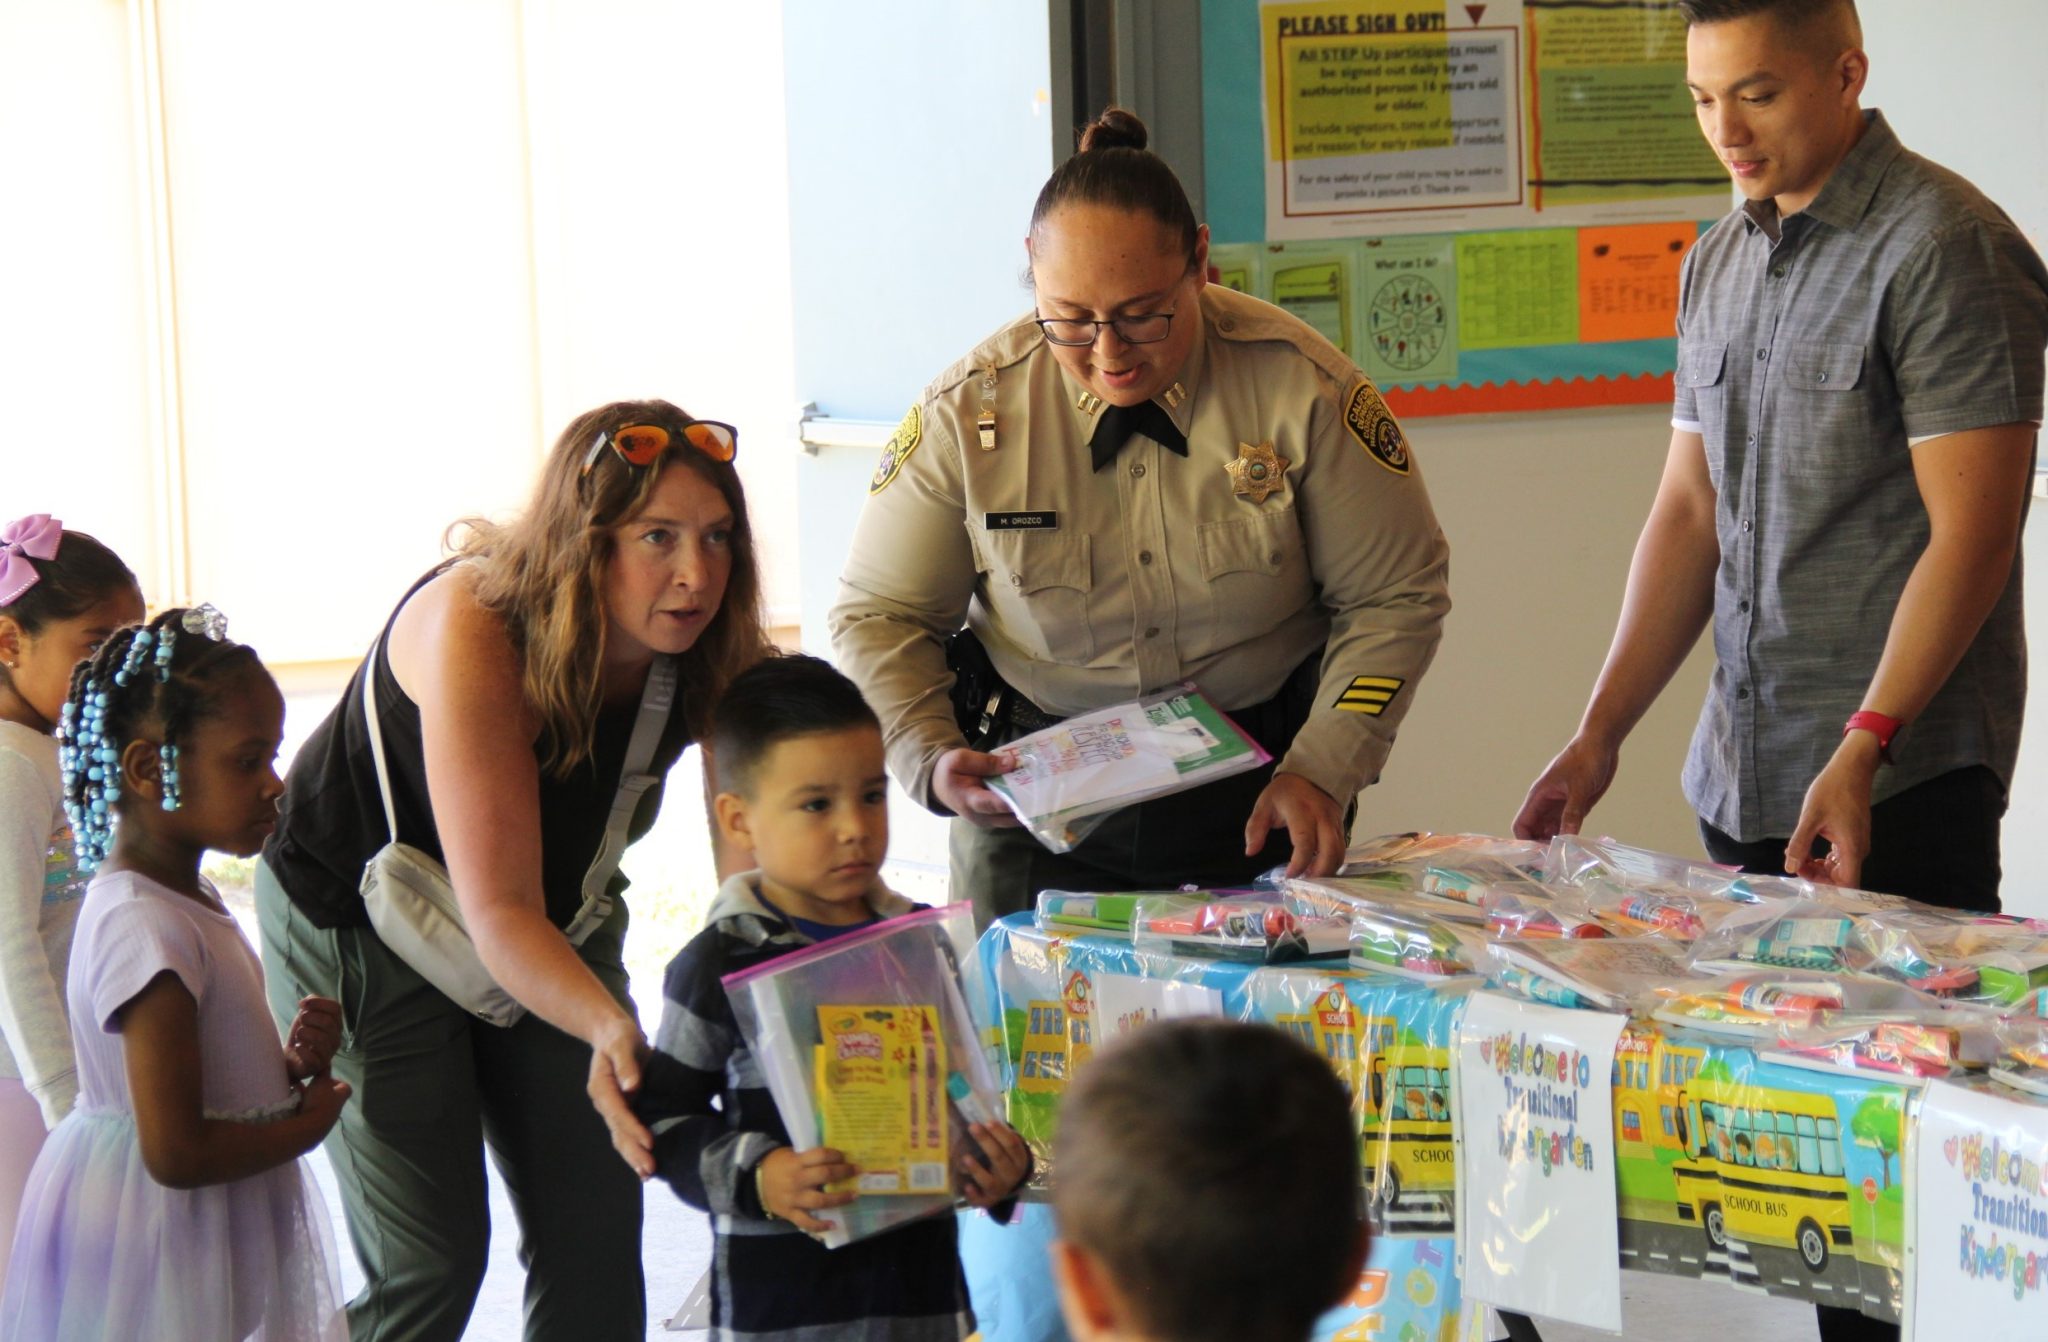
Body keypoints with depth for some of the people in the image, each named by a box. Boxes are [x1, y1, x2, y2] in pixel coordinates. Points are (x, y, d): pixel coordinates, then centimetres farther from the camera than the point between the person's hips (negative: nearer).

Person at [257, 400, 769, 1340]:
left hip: (555, 923, 5)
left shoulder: (702, 652, -18)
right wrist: (607, 1027, -57)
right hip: (358, 920, -5)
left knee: (596, 1236, 1)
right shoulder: (471, 627, -35)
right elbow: (496, 913, -40)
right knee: (431, 1260, -8)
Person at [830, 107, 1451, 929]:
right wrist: (930, 759, -17)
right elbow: (878, 617, 1)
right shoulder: (967, 413, -9)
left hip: (1254, 794, 0)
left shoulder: (1298, 385, -12)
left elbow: (1394, 596, -2)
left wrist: (1320, 772, -13)